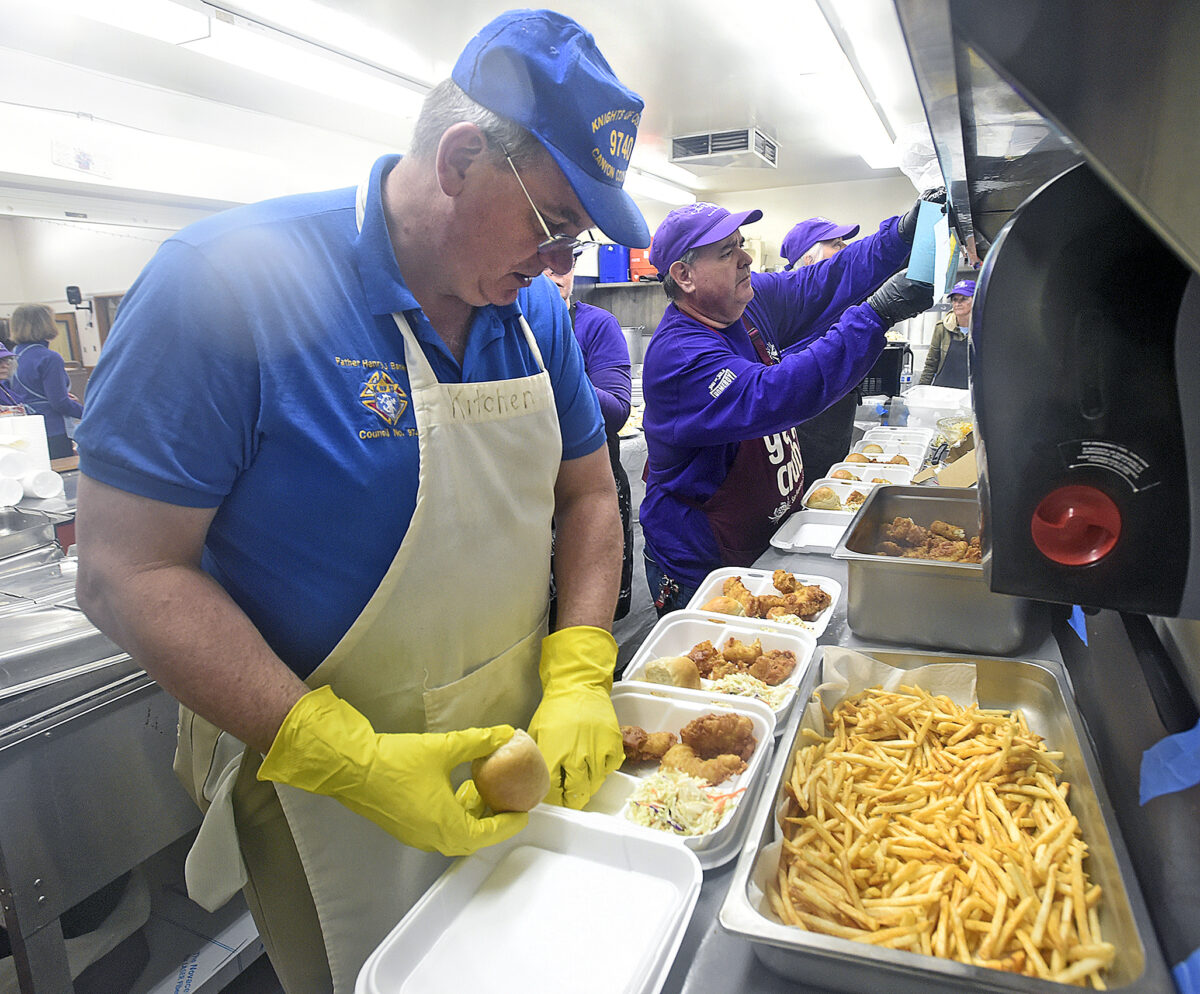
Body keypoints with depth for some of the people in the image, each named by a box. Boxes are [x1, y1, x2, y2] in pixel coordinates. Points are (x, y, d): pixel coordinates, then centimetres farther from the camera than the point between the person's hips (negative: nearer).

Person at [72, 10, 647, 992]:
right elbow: (128, 572, -21)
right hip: (327, 795, -5)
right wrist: (350, 763, -27)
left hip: (520, 751, 6)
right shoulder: (225, 278, -22)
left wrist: (581, 675, -11)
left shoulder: (536, 308, -3)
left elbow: (588, 495, 3)